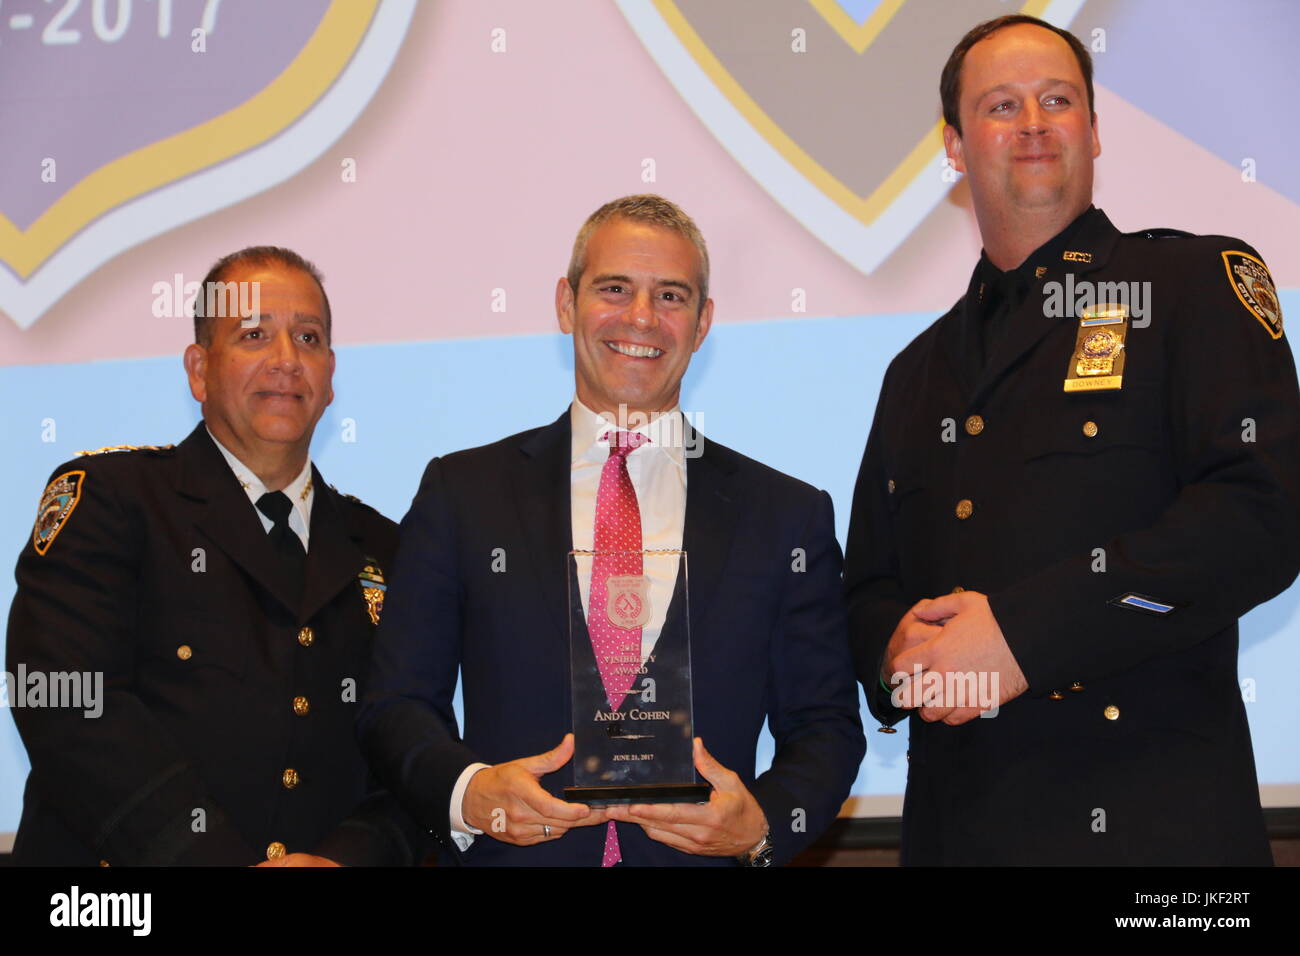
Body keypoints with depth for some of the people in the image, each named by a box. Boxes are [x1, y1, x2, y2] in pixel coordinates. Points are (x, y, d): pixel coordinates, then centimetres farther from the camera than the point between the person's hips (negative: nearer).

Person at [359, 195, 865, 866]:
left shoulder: (789, 516, 10)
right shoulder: (462, 493, 9)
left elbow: (827, 727, 10)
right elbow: (396, 705, 7)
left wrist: (762, 822, -8)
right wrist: (467, 793, -11)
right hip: (512, 852, 0)